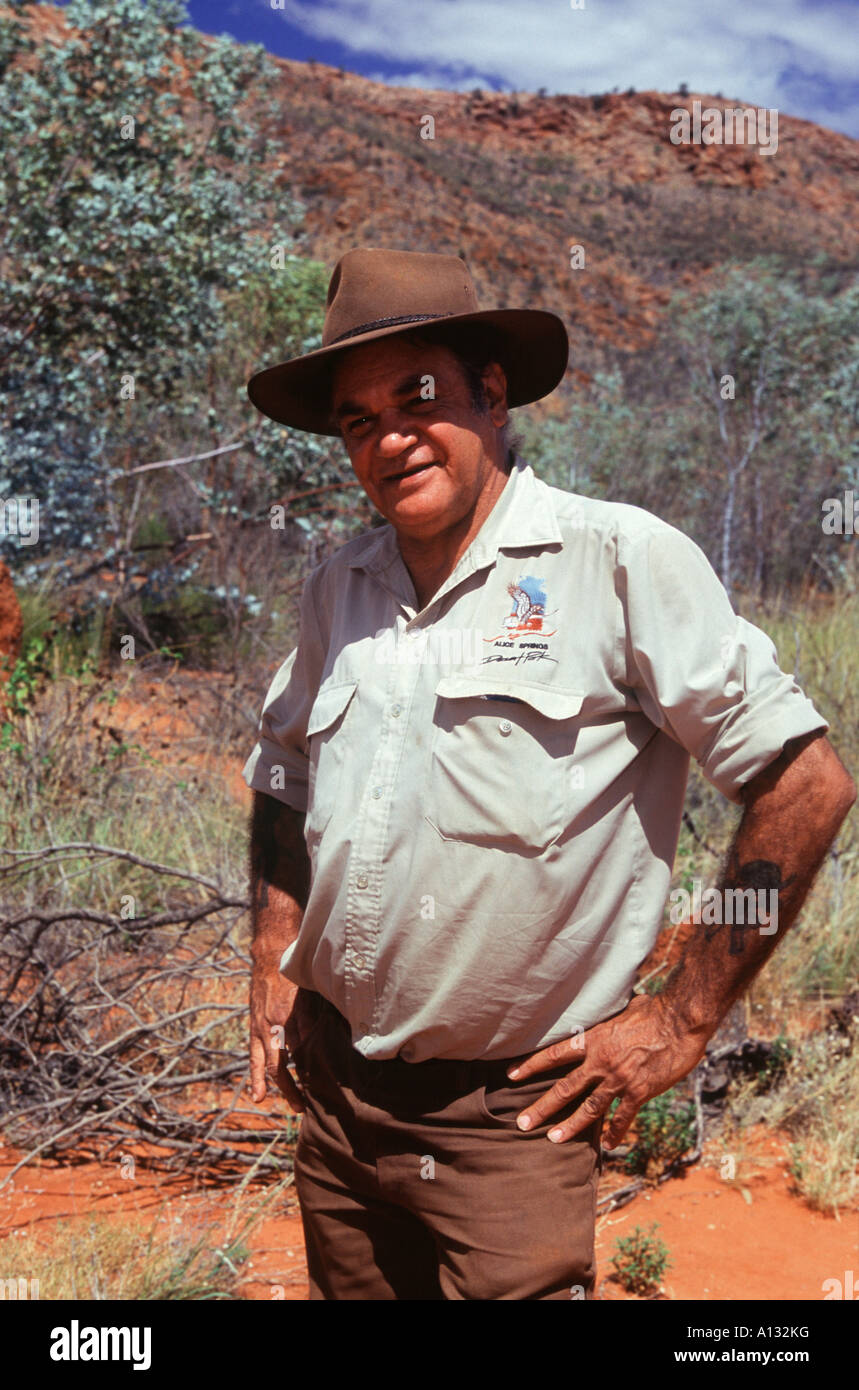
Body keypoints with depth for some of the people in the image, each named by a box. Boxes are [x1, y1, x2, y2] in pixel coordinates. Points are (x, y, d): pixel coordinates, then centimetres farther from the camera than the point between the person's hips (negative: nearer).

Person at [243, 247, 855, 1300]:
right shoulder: (337, 589, 6)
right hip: (332, 1095, 6)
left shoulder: (618, 558, -12)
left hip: (507, 1118, -5)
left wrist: (684, 1019, -11)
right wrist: (273, 971, 13)